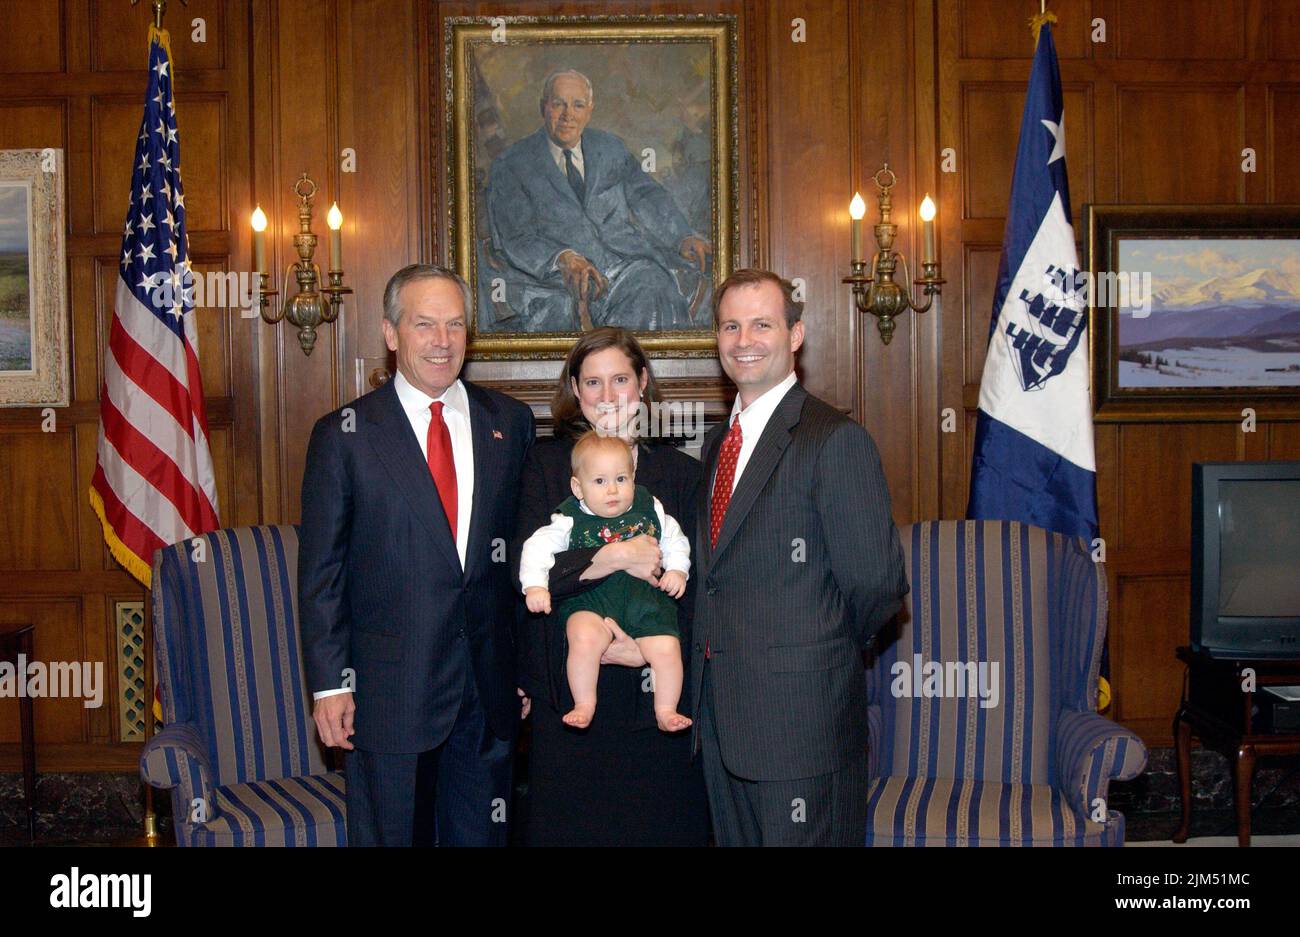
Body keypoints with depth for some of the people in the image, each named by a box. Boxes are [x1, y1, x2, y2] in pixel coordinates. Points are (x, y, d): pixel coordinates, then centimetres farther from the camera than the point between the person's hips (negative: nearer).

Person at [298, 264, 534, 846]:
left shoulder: (509, 423, 6)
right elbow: (320, 573, -2)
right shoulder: (344, 435, -2)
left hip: (490, 687, 3)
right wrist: (330, 685, -6)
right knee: (391, 834, 8)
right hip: (387, 688, -2)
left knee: (481, 835, 13)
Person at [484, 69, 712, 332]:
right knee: (556, 306, -35)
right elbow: (517, 237, -4)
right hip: (555, 274, -3)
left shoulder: (612, 148, 21)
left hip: (623, 258, 3)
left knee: (653, 285, -28)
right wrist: (562, 258, -23)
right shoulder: (510, 164, 7)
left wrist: (683, 237, -6)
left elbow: (648, 197, 13)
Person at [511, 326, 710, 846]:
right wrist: (616, 557, -19)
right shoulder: (545, 462, 2)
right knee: (570, 823, 7)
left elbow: (690, 585, 3)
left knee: (658, 823, 6)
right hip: (568, 685, 0)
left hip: (655, 689, 1)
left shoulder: (679, 471, 5)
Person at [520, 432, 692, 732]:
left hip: (646, 597, 2)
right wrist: (534, 585, -16)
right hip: (591, 598, -2)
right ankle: (584, 705, -9)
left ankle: (666, 710, 7)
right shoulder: (571, 521, 4)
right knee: (584, 639, -31)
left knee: (666, 649, -18)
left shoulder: (649, 509, 11)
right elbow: (538, 546, -1)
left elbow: (674, 540, 21)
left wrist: (677, 569, 3)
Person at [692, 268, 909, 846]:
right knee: (735, 838, 17)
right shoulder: (719, 442, 13)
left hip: (800, 715, -8)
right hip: (721, 712, 8)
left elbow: (878, 582, -16)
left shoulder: (837, 442, -14)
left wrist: (828, 650, -1)